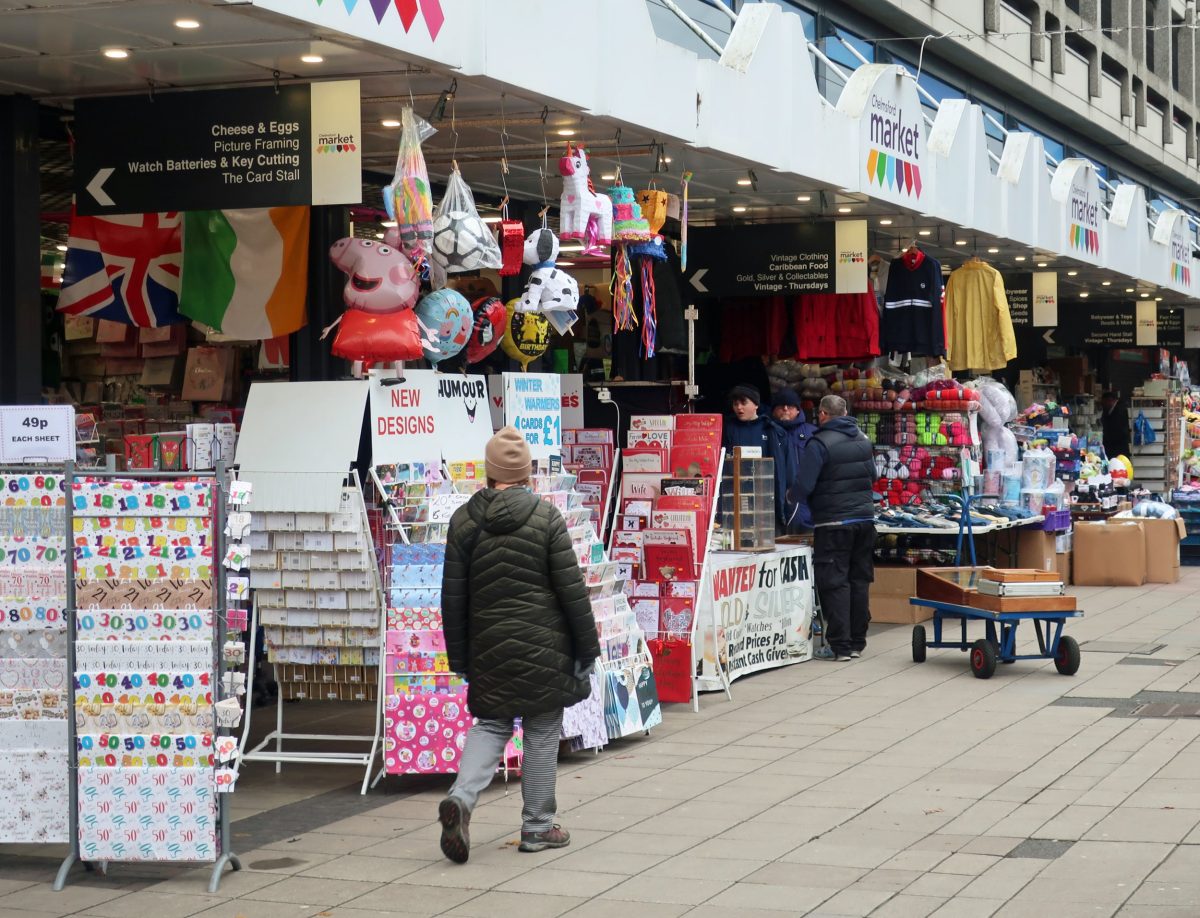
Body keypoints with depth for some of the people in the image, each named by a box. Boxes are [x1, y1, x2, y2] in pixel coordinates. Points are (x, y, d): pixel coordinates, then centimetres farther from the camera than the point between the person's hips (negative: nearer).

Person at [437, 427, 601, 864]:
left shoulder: (464, 520, 1)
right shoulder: (546, 517, -7)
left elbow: (453, 596, 4)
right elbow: (572, 590, -7)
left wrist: (459, 655, 13)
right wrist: (587, 647, 2)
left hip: (489, 647, 3)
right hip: (544, 646, -3)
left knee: (490, 724, 12)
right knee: (542, 732, 8)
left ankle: (461, 798, -12)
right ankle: (537, 827, 14)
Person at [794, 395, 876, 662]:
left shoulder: (820, 444, -13)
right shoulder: (863, 440, 8)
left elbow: (803, 486, -16)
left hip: (833, 522, -6)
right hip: (865, 519, 6)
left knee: (834, 583, -2)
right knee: (859, 581, 12)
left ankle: (840, 645, -5)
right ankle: (857, 643, 16)